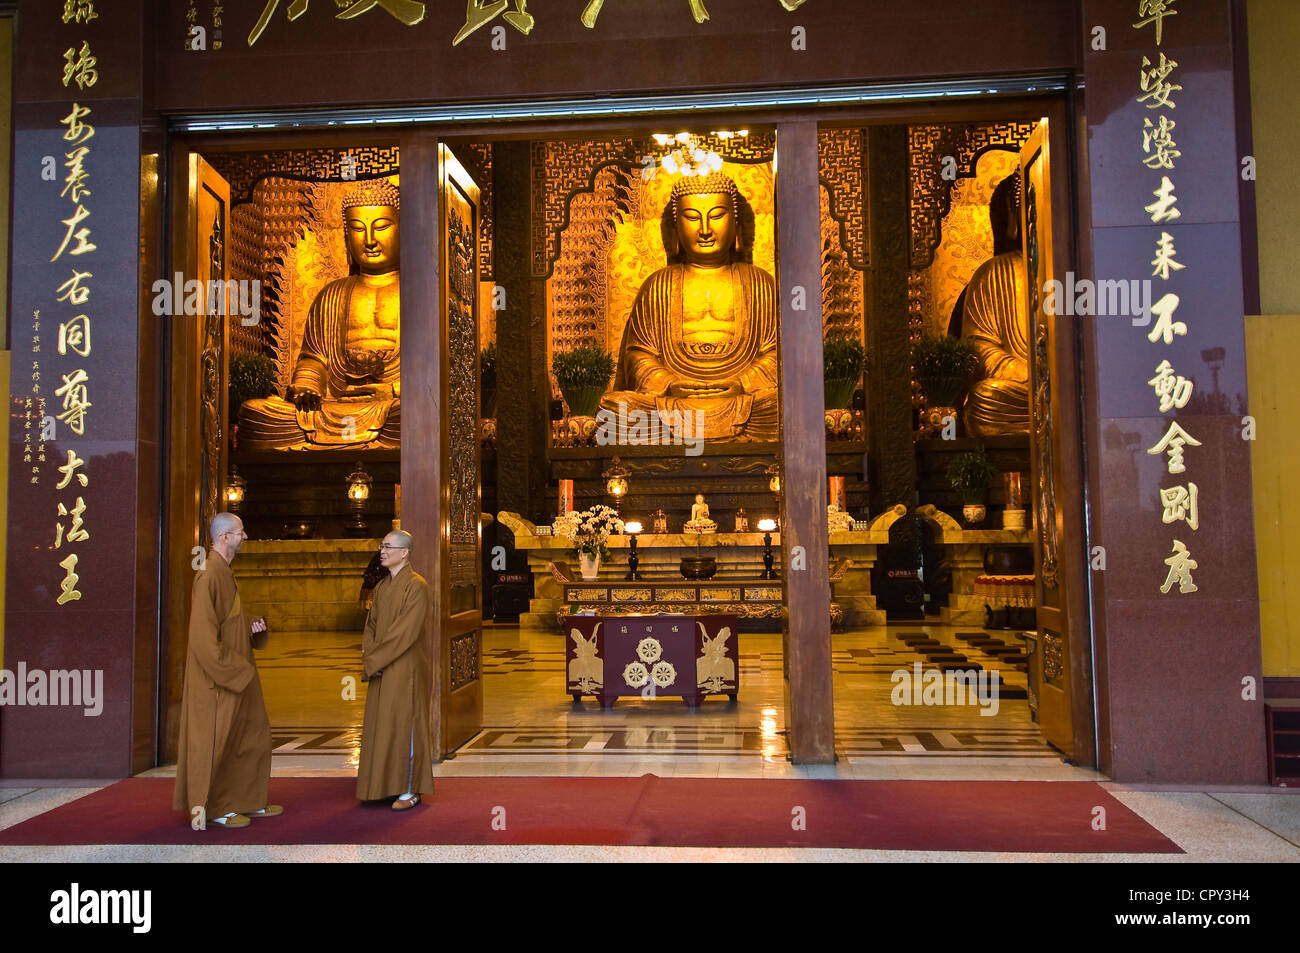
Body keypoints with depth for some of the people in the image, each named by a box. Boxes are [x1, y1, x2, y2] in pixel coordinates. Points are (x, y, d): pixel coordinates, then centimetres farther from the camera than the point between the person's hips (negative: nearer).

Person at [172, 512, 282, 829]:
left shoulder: (225, 574, 13)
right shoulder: (209, 577, -18)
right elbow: (204, 636, -22)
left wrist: (252, 627, 3)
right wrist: (234, 670, -20)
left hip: (237, 676, 10)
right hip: (218, 680, -10)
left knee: (252, 736, 14)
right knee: (217, 741, 1)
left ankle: (249, 800, 24)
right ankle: (213, 809, 13)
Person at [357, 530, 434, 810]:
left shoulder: (416, 586, -13)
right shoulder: (381, 587, 12)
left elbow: (406, 631, -19)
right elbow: (371, 625, 13)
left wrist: (374, 659, -15)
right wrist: (370, 657, -4)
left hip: (405, 669, -8)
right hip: (381, 671, 8)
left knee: (403, 726, -2)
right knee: (381, 727, 11)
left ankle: (410, 790, 8)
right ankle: (387, 785, 22)